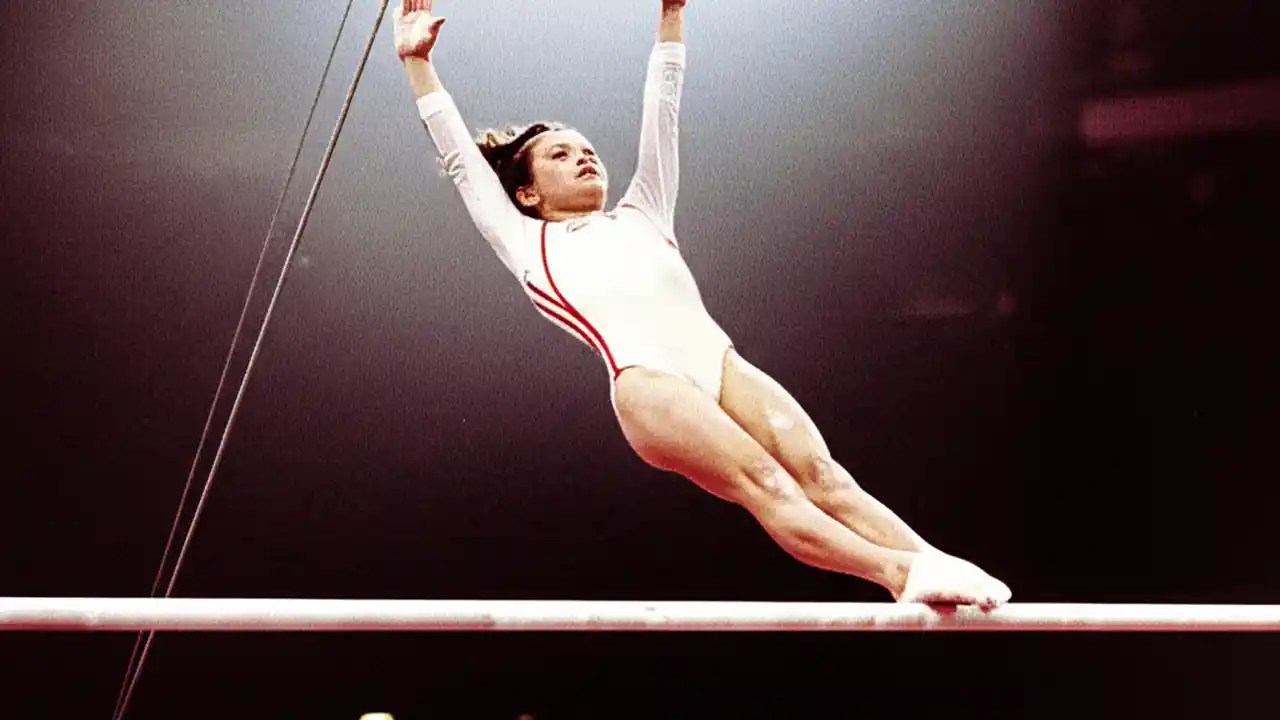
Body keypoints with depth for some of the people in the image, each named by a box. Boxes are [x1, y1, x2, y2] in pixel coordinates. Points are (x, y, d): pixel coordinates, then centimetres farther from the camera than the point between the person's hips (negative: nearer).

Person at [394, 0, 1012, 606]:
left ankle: (931, 563, -37)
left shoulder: (640, 216, 37)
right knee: (764, 481, -27)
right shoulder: (527, 244, 27)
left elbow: (661, 117, 38)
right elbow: (461, 160, 30)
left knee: (820, 473, -20)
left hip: (722, 362, 5)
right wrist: (417, 63, 34)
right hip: (646, 380, -5)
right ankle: (901, 573, -44)